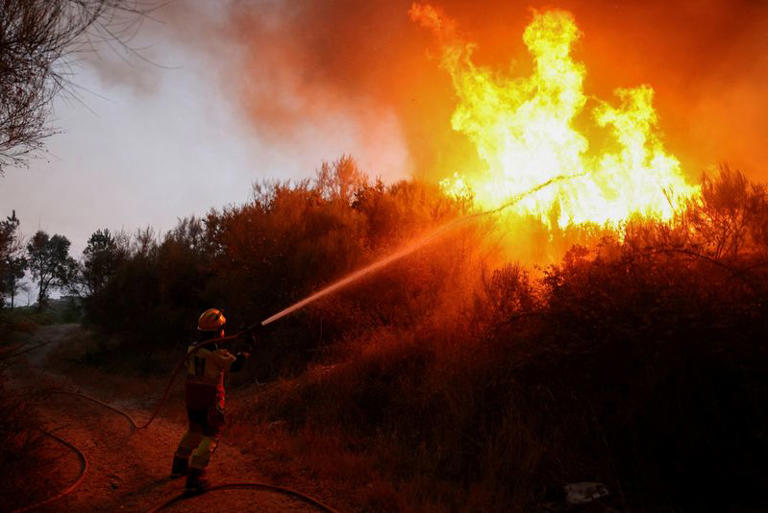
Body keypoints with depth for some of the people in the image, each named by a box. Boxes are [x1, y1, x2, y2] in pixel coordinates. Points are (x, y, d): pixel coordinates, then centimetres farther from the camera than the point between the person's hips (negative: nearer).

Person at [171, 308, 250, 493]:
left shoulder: (192, 348, 1)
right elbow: (235, 364, -20)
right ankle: (195, 478, -6)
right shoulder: (216, 353, -21)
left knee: (194, 431, 26)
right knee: (210, 437, 1)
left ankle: (179, 465, 36)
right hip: (210, 401, -7)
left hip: (192, 399, 7)